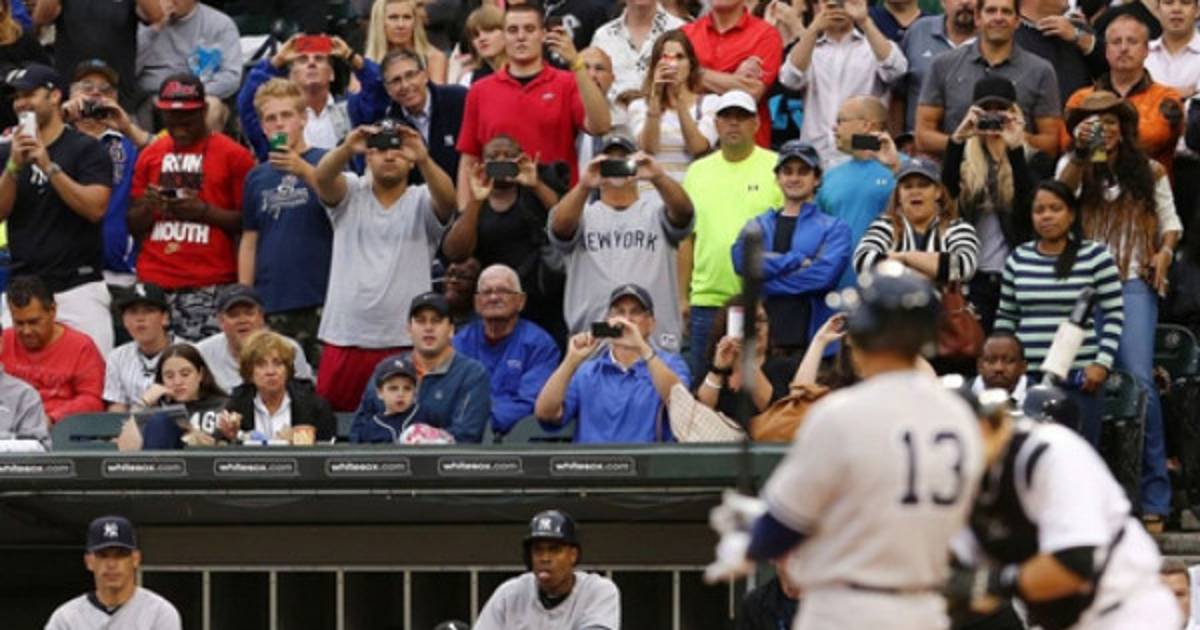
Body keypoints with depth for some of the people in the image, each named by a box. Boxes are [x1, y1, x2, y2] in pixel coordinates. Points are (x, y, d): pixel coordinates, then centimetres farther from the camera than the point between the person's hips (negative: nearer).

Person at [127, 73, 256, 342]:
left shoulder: (233, 155, 4)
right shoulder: (150, 156, 17)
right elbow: (133, 227, 20)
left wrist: (205, 211, -11)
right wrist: (148, 207, -1)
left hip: (209, 286, -4)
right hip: (154, 283, 4)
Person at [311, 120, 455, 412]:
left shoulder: (421, 201, 7)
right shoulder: (351, 194, 11)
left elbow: (447, 199, -15)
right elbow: (322, 178, -10)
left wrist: (424, 160, -35)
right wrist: (347, 149, -32)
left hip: (406, 341, -1)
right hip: (344, 337, 1)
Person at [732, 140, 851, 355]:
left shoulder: (833, 227, 8)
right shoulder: (758, 225, 17)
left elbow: (826, 273, -8)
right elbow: (742, 260, -3)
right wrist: (798, 260, -9)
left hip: (811, 340, -2)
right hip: (761, 336, 2)